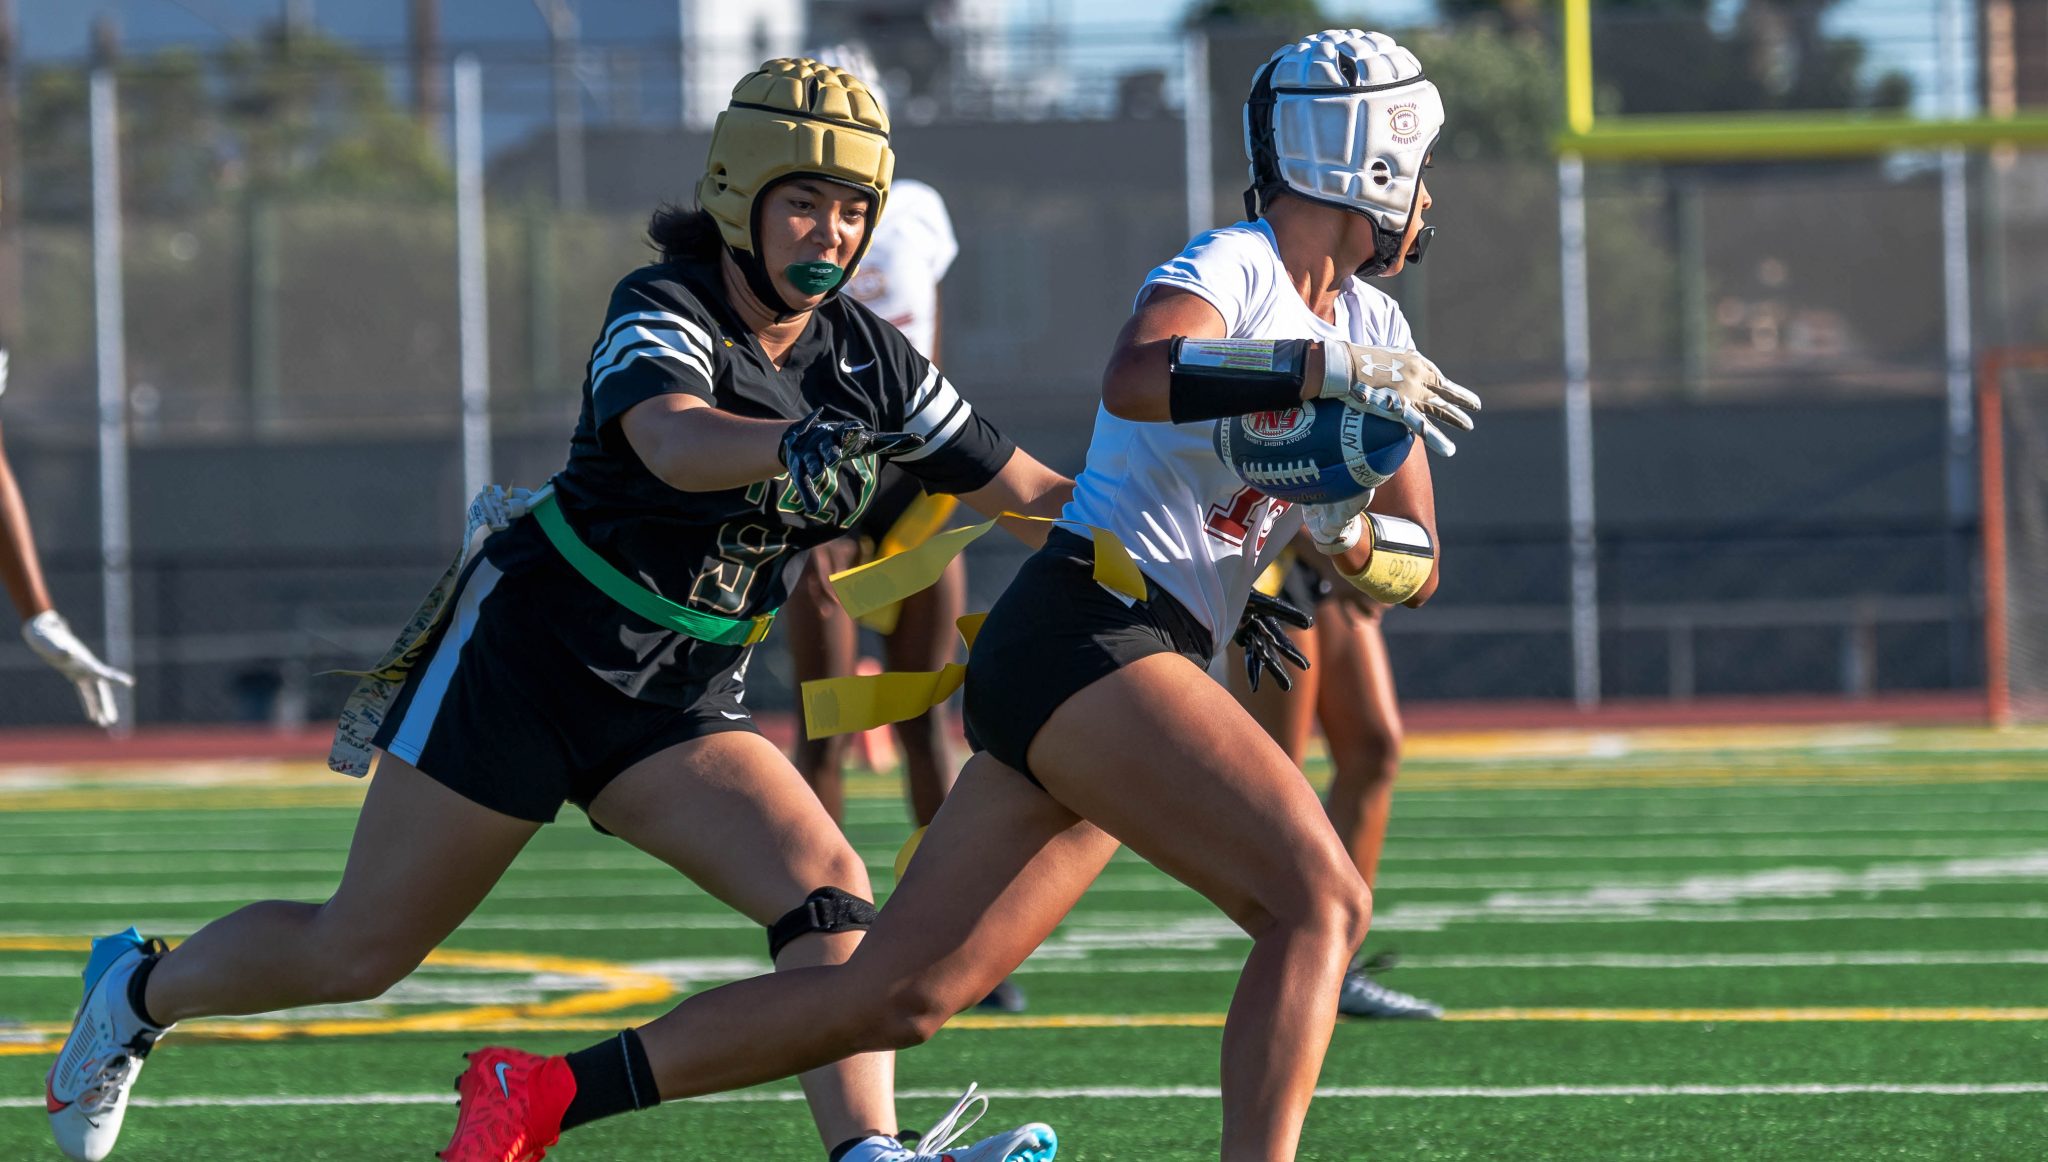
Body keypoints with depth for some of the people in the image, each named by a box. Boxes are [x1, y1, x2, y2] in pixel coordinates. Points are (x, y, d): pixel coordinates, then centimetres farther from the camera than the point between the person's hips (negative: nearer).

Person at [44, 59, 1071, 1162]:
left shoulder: (863, 356, 0)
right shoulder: (661, 312, -19)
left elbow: (1024, 491, 8)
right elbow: (673, 440, -42)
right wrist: (793, 445, -62)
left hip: (677, 699, 5)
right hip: (528, 652, -5)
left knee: (827, 888, -21)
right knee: (357, 953, 5)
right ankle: (142, 990, 33)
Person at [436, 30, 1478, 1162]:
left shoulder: (1371, 326, 18)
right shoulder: (1235, 269, -7)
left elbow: (1415, 568, 18)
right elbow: (1137, 377, -31)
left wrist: (1344, 533, -3)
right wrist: (1329, 369, -32)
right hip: (1082, 634, -9)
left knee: (898, 996, 4)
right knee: (1322, 904, -20)